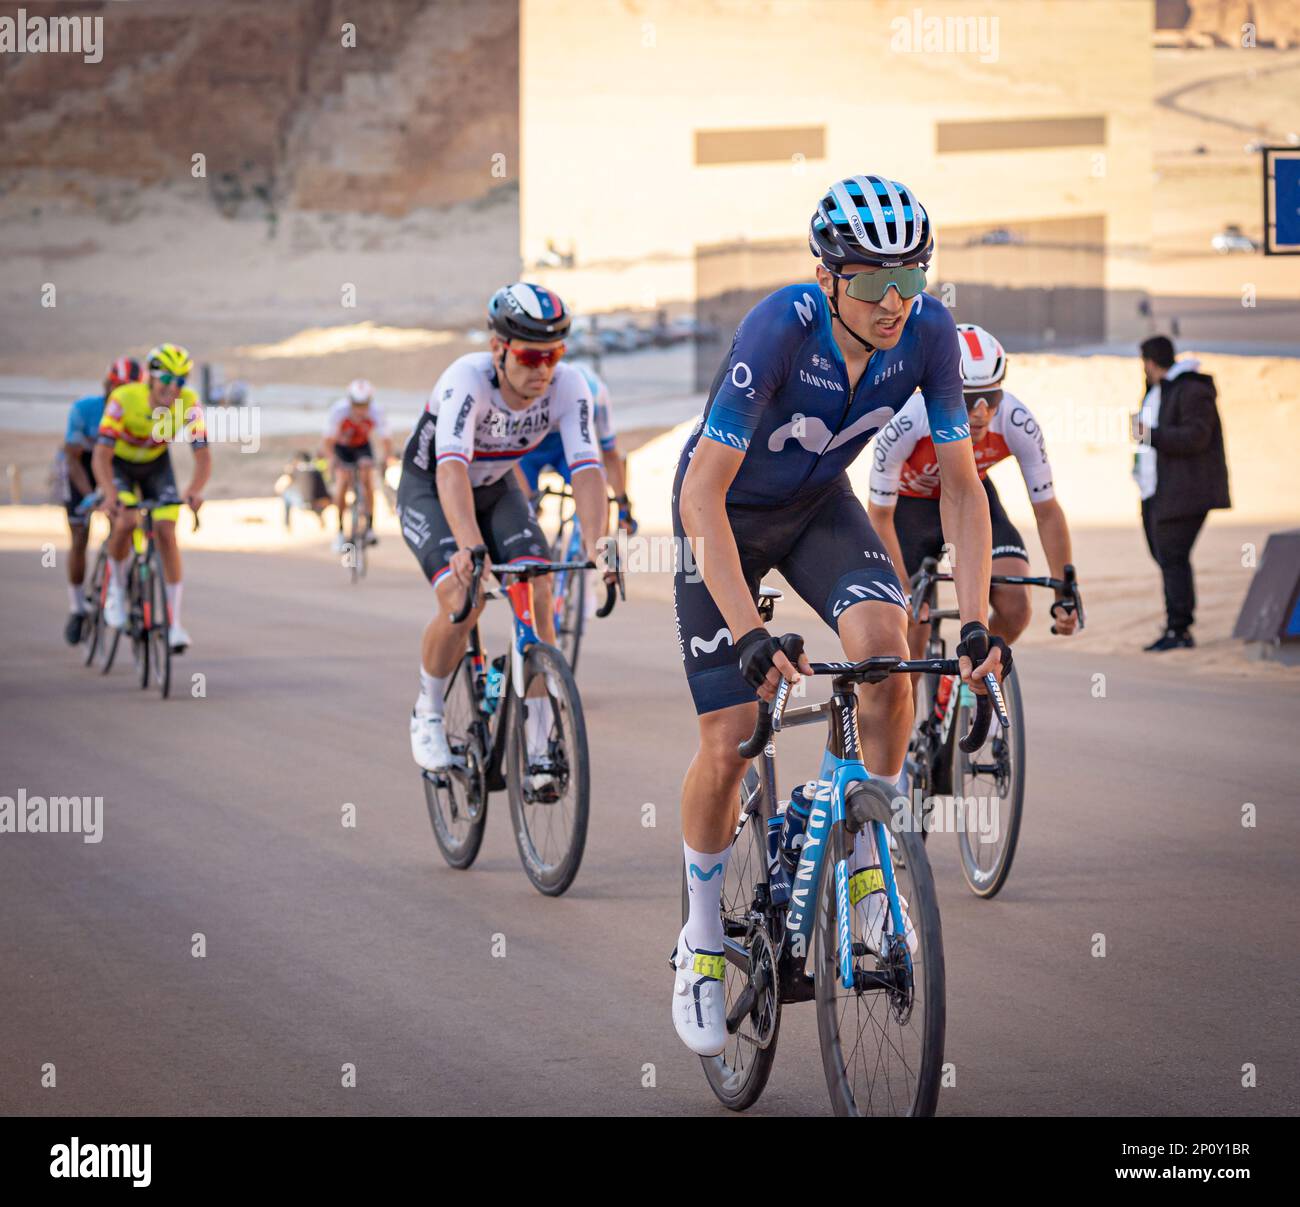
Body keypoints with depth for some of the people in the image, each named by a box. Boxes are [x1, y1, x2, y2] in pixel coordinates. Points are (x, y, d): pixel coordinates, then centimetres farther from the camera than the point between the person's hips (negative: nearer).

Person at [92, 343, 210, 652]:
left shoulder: (188, 404, -26)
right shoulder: (124, 399, -34)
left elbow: (203, 457, -26)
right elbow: (101, 456, -36)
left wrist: (194, 491, -47)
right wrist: (110, 495, -54)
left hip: (156, 464, 2)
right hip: (119, 464, -2)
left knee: (166, 531, -13)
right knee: (125, 522, -28)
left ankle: (174, 621, -8)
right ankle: (116, 588, 0)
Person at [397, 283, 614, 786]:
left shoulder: (568, 387, -25)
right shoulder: (467, 380, -36)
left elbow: (586, 469, -32)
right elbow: (451, 468, -48)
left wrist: (594, 541, -50)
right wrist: (470, 547, -63)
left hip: (497, 489, 4)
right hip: (429, 488, -4)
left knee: (539, 596, -18)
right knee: (463, 602, -25)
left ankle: (537, 747, -8)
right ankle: (427, 715, 2)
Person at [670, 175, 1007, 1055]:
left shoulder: (928, 331, -23)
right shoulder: (780, 330, -35)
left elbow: (961, 484, -13)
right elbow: (703, 494, -35)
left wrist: (977, 622, -23)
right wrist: (751, 634, -43)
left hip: (818, 503, 3)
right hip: (726, 512, -3)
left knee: (883, 637, -27)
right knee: (729, 746, -7)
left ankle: (868, 869, -8)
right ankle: (703, 942, 16)